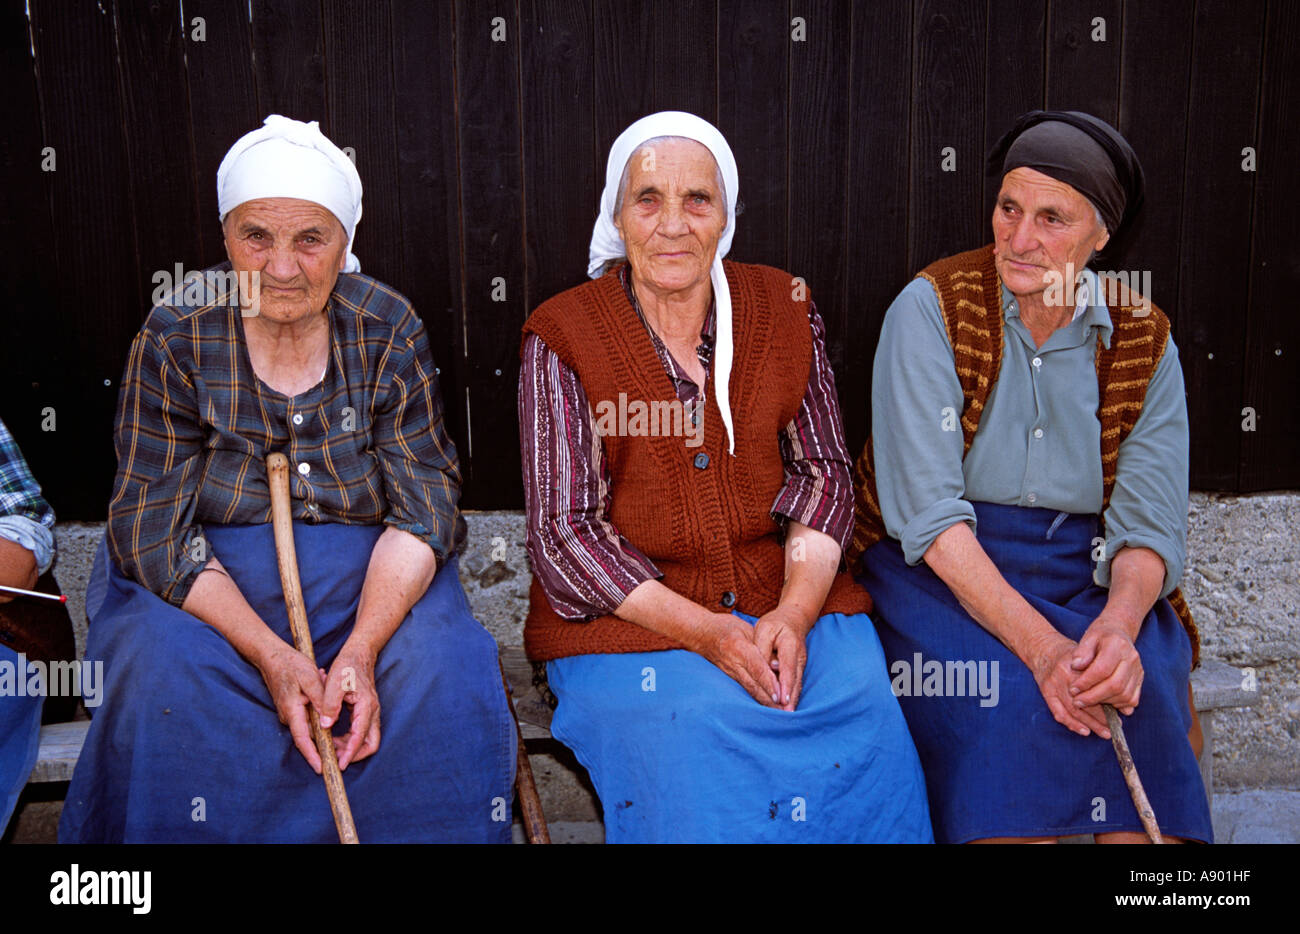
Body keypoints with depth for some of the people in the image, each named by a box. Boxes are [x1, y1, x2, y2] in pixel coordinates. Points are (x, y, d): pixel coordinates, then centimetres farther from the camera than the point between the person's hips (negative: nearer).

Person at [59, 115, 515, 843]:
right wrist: (270, 656, -24)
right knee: (162, 672, -29)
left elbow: (424, 503, -7)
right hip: (205, 589, 0)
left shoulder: (389, 330, -4)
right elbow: (153, 526, -10)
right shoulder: (175, 340, -7)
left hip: (372, 581, 1)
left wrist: (361, 651, -23)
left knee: (444, 672, -27)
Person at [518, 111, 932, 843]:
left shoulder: (784, 310, 7)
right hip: (626, 616, -2)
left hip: (787, 597, 3)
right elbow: (564, 534, -6)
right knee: (694, 737, -30)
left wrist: (795, 612, -11)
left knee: (865, 718, -23)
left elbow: (823, 472, 7)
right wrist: (703, 632, -18)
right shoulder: (562, 338, -3)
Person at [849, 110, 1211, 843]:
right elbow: (927, 512, -17)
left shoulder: (1144, 340, 2)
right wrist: (1039, 645, -27)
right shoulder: (932, 309, -9)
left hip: (1086, 573, 3)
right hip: (939, 566, -3)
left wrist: (1118, 625, -24)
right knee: (1011, 696, -29)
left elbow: (1150, 523, -1)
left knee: (1139, 686, -24)